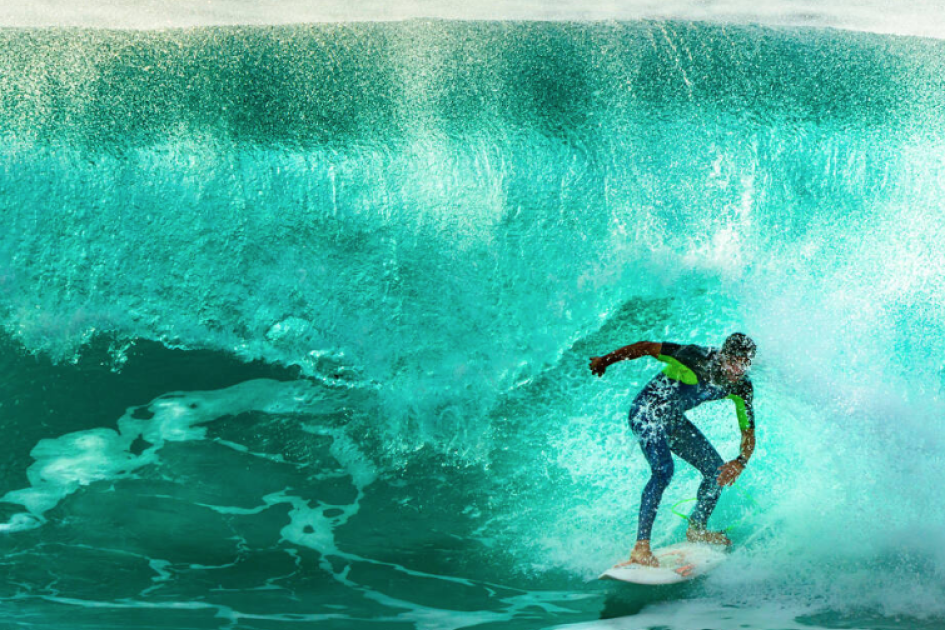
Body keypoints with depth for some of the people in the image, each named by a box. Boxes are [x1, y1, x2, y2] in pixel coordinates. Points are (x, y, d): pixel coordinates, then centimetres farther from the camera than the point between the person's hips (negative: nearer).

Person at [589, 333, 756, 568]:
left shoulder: (742, 387, -9)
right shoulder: (696, 357, -28)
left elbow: (748, 432, -6)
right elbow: (646, 347, -18)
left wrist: (741, 461, -28)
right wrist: (606, 360, -8)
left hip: (675, 420, 7)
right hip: (647, 411, -7)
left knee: (717, 470, 8)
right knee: (663, 469, -29)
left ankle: (697, 530, 31)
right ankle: (641, 547, -31)